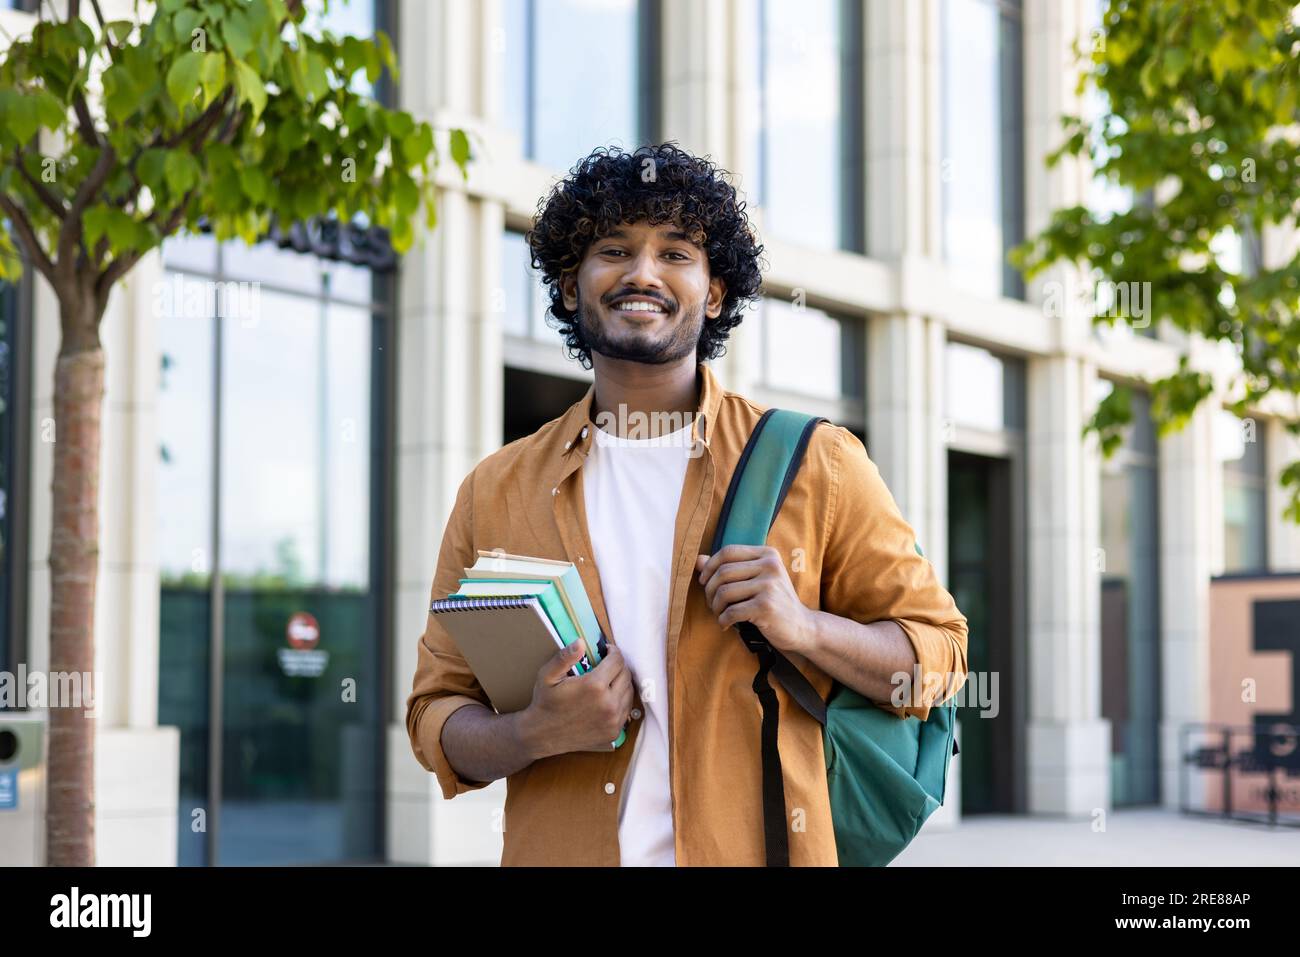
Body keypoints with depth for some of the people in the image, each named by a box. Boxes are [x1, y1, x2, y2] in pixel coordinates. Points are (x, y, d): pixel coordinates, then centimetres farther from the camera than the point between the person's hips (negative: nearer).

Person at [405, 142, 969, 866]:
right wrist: (536, 733, -14)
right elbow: (436, 717, 6)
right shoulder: (495, 494, 4)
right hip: (560, 852, 1)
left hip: (757, 849, -1)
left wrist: (803, 626, -15)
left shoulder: (815, 466, 0)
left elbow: (939, 653, 2)